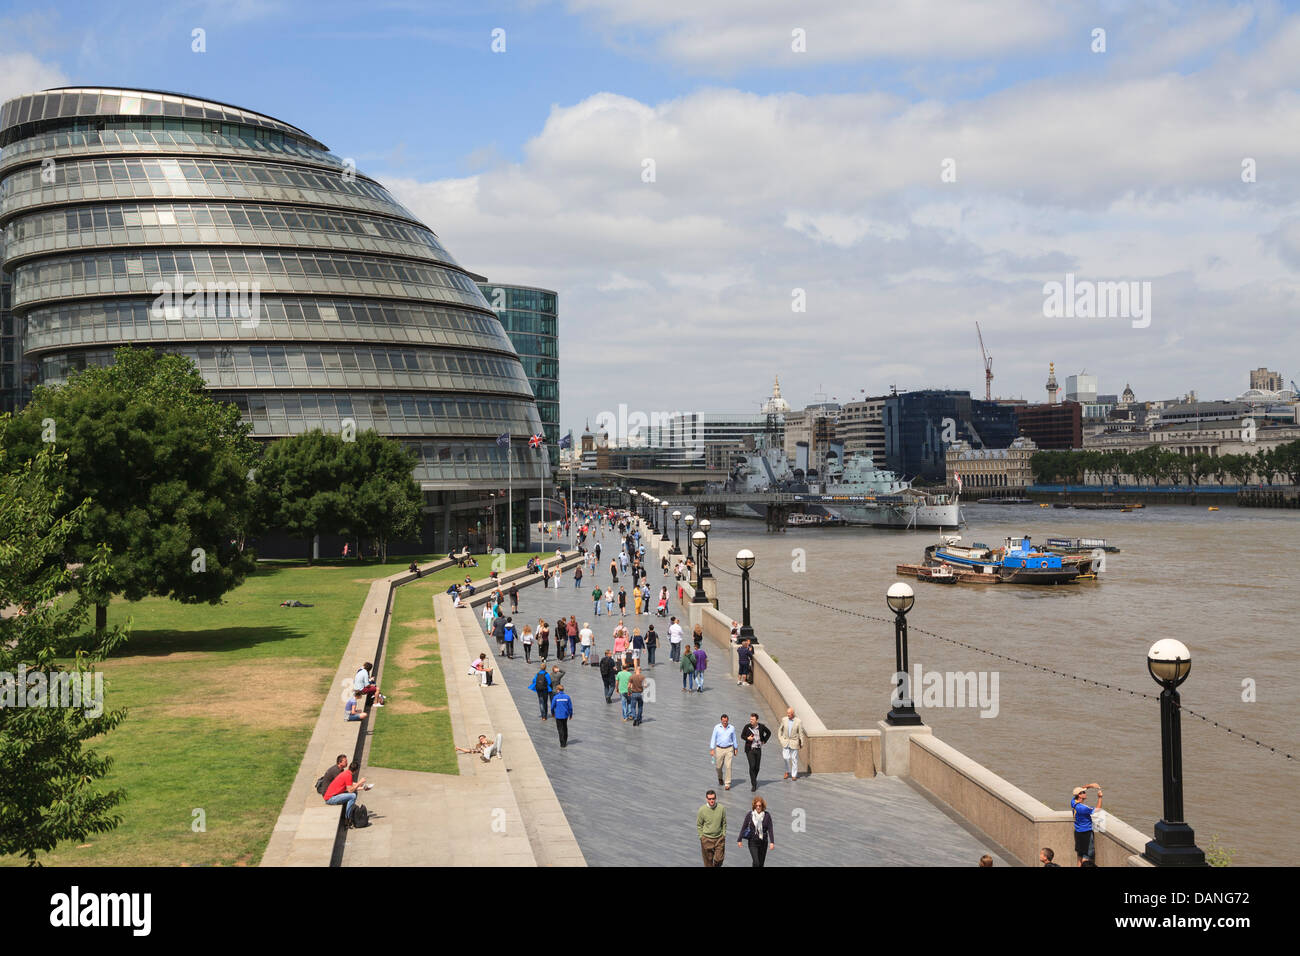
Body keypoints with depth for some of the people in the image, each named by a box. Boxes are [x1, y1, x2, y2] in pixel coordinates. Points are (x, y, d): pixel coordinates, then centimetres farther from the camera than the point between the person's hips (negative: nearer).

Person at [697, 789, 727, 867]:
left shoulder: (721, 808, -7)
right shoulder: (702, 810, -10)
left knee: (719, 859, 1)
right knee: (708, 861, 7)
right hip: (707, 839, -1)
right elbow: (699, 825, 0)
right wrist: (701, 837, -3)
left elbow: (724, 823, 6)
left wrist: (724, 834, 3)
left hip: (719, 838, 1)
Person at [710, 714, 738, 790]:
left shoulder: (732, 728, 0)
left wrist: (735, 749, 14)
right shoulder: (717, 727, -4)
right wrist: (712, 749, -8)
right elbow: (713, 738, -2)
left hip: (729, 749, 0)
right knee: (718, 766, 8)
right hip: (719, 749, 0)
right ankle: (720, 777, 41)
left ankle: (728, 784, -6)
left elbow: (734, 739, 11)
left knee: (728, 766, -10)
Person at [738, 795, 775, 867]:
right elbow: (744, 827, 1)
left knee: (761, 863, 9)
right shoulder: (750, 815, -5)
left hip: (763, 842, 2)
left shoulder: (767, 815, -5)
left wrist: (772, 842, -16)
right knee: (756, 862, -16)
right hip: (753, 842, -1)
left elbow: (770, 829, -7)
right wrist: (740, 840, 2)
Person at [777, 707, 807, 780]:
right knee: (786, 758, -7)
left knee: (794, 759, 3)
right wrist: (780, 738, 6)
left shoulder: (798, 721, -11)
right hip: (785, 742, 2)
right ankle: (788, 772, 16)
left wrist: (802, 744, -5)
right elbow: (780, 729, 12)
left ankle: (794, 775, 13)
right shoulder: (784, 720, -2)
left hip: (794, 742, -2)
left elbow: (801, 733, -6)